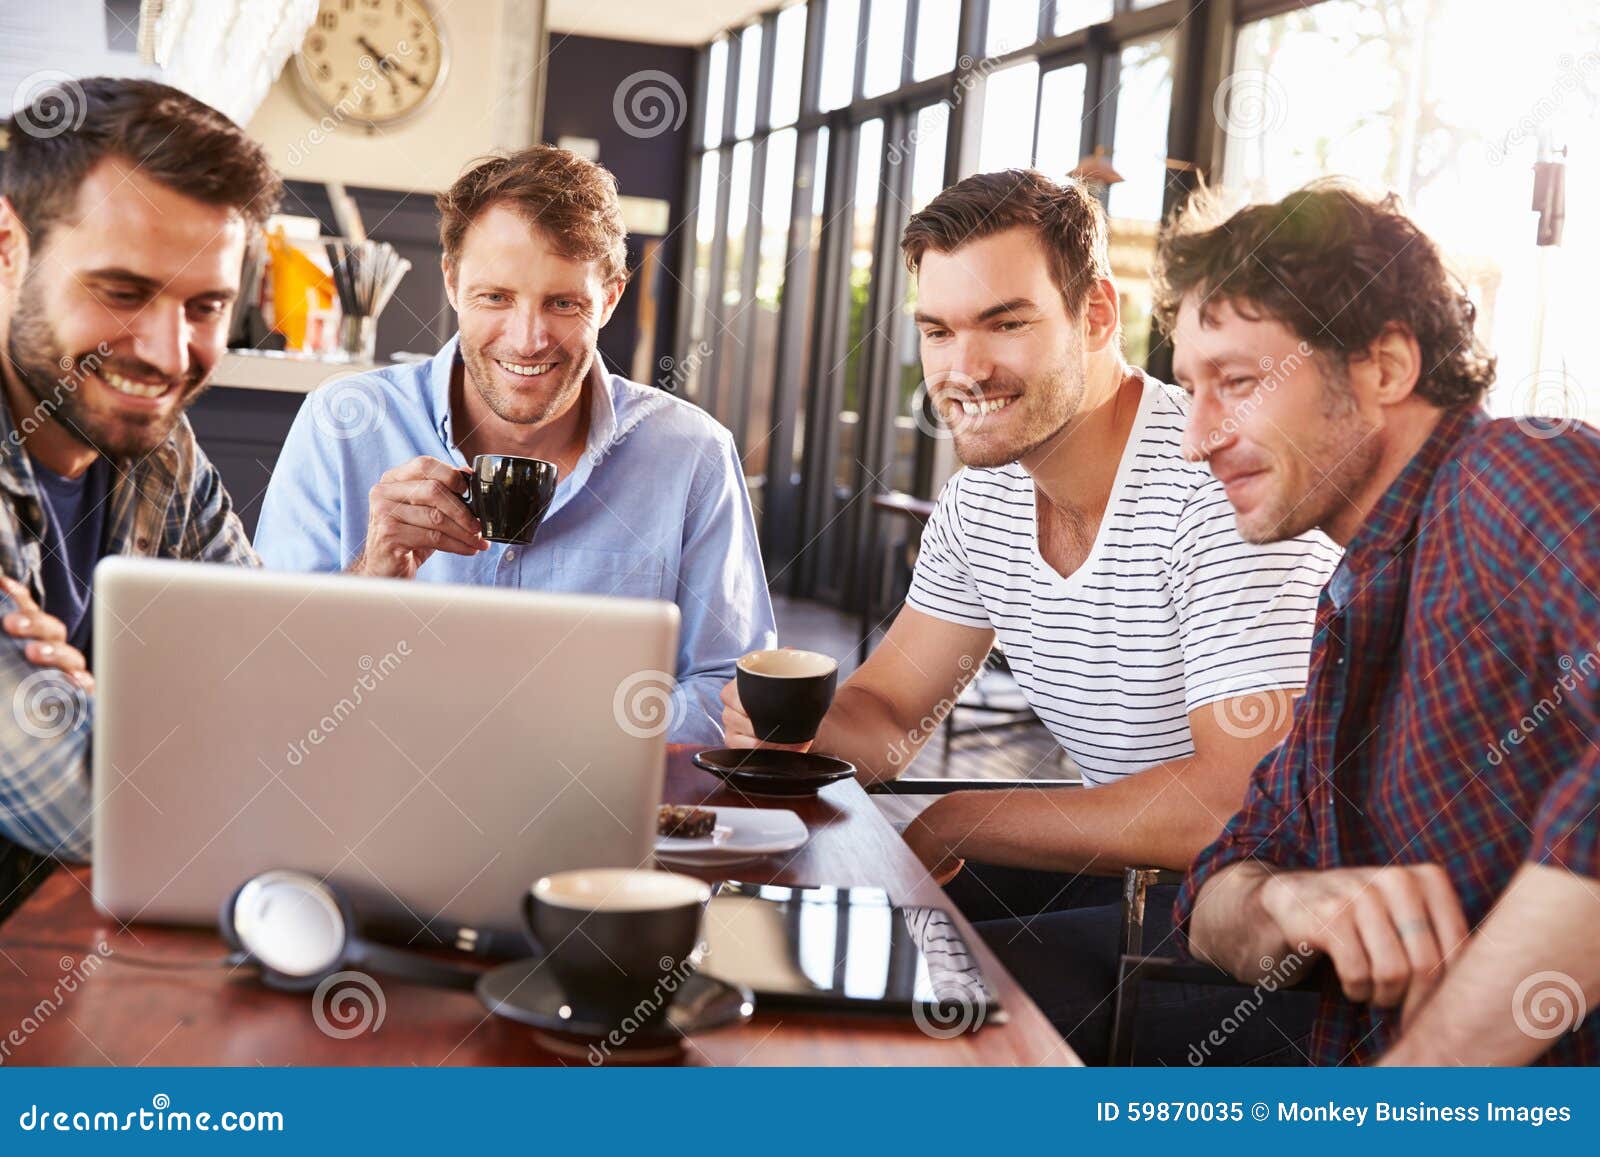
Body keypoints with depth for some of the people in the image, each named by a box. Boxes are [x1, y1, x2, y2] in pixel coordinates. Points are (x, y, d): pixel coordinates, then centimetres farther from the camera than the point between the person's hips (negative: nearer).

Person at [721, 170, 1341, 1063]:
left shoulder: (1219, 481, -23)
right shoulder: (983, 498, 4)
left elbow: (1241, 804, -29)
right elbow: (886, 716, 11)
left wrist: (949, 824, -21)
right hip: (1129, 868, 8)